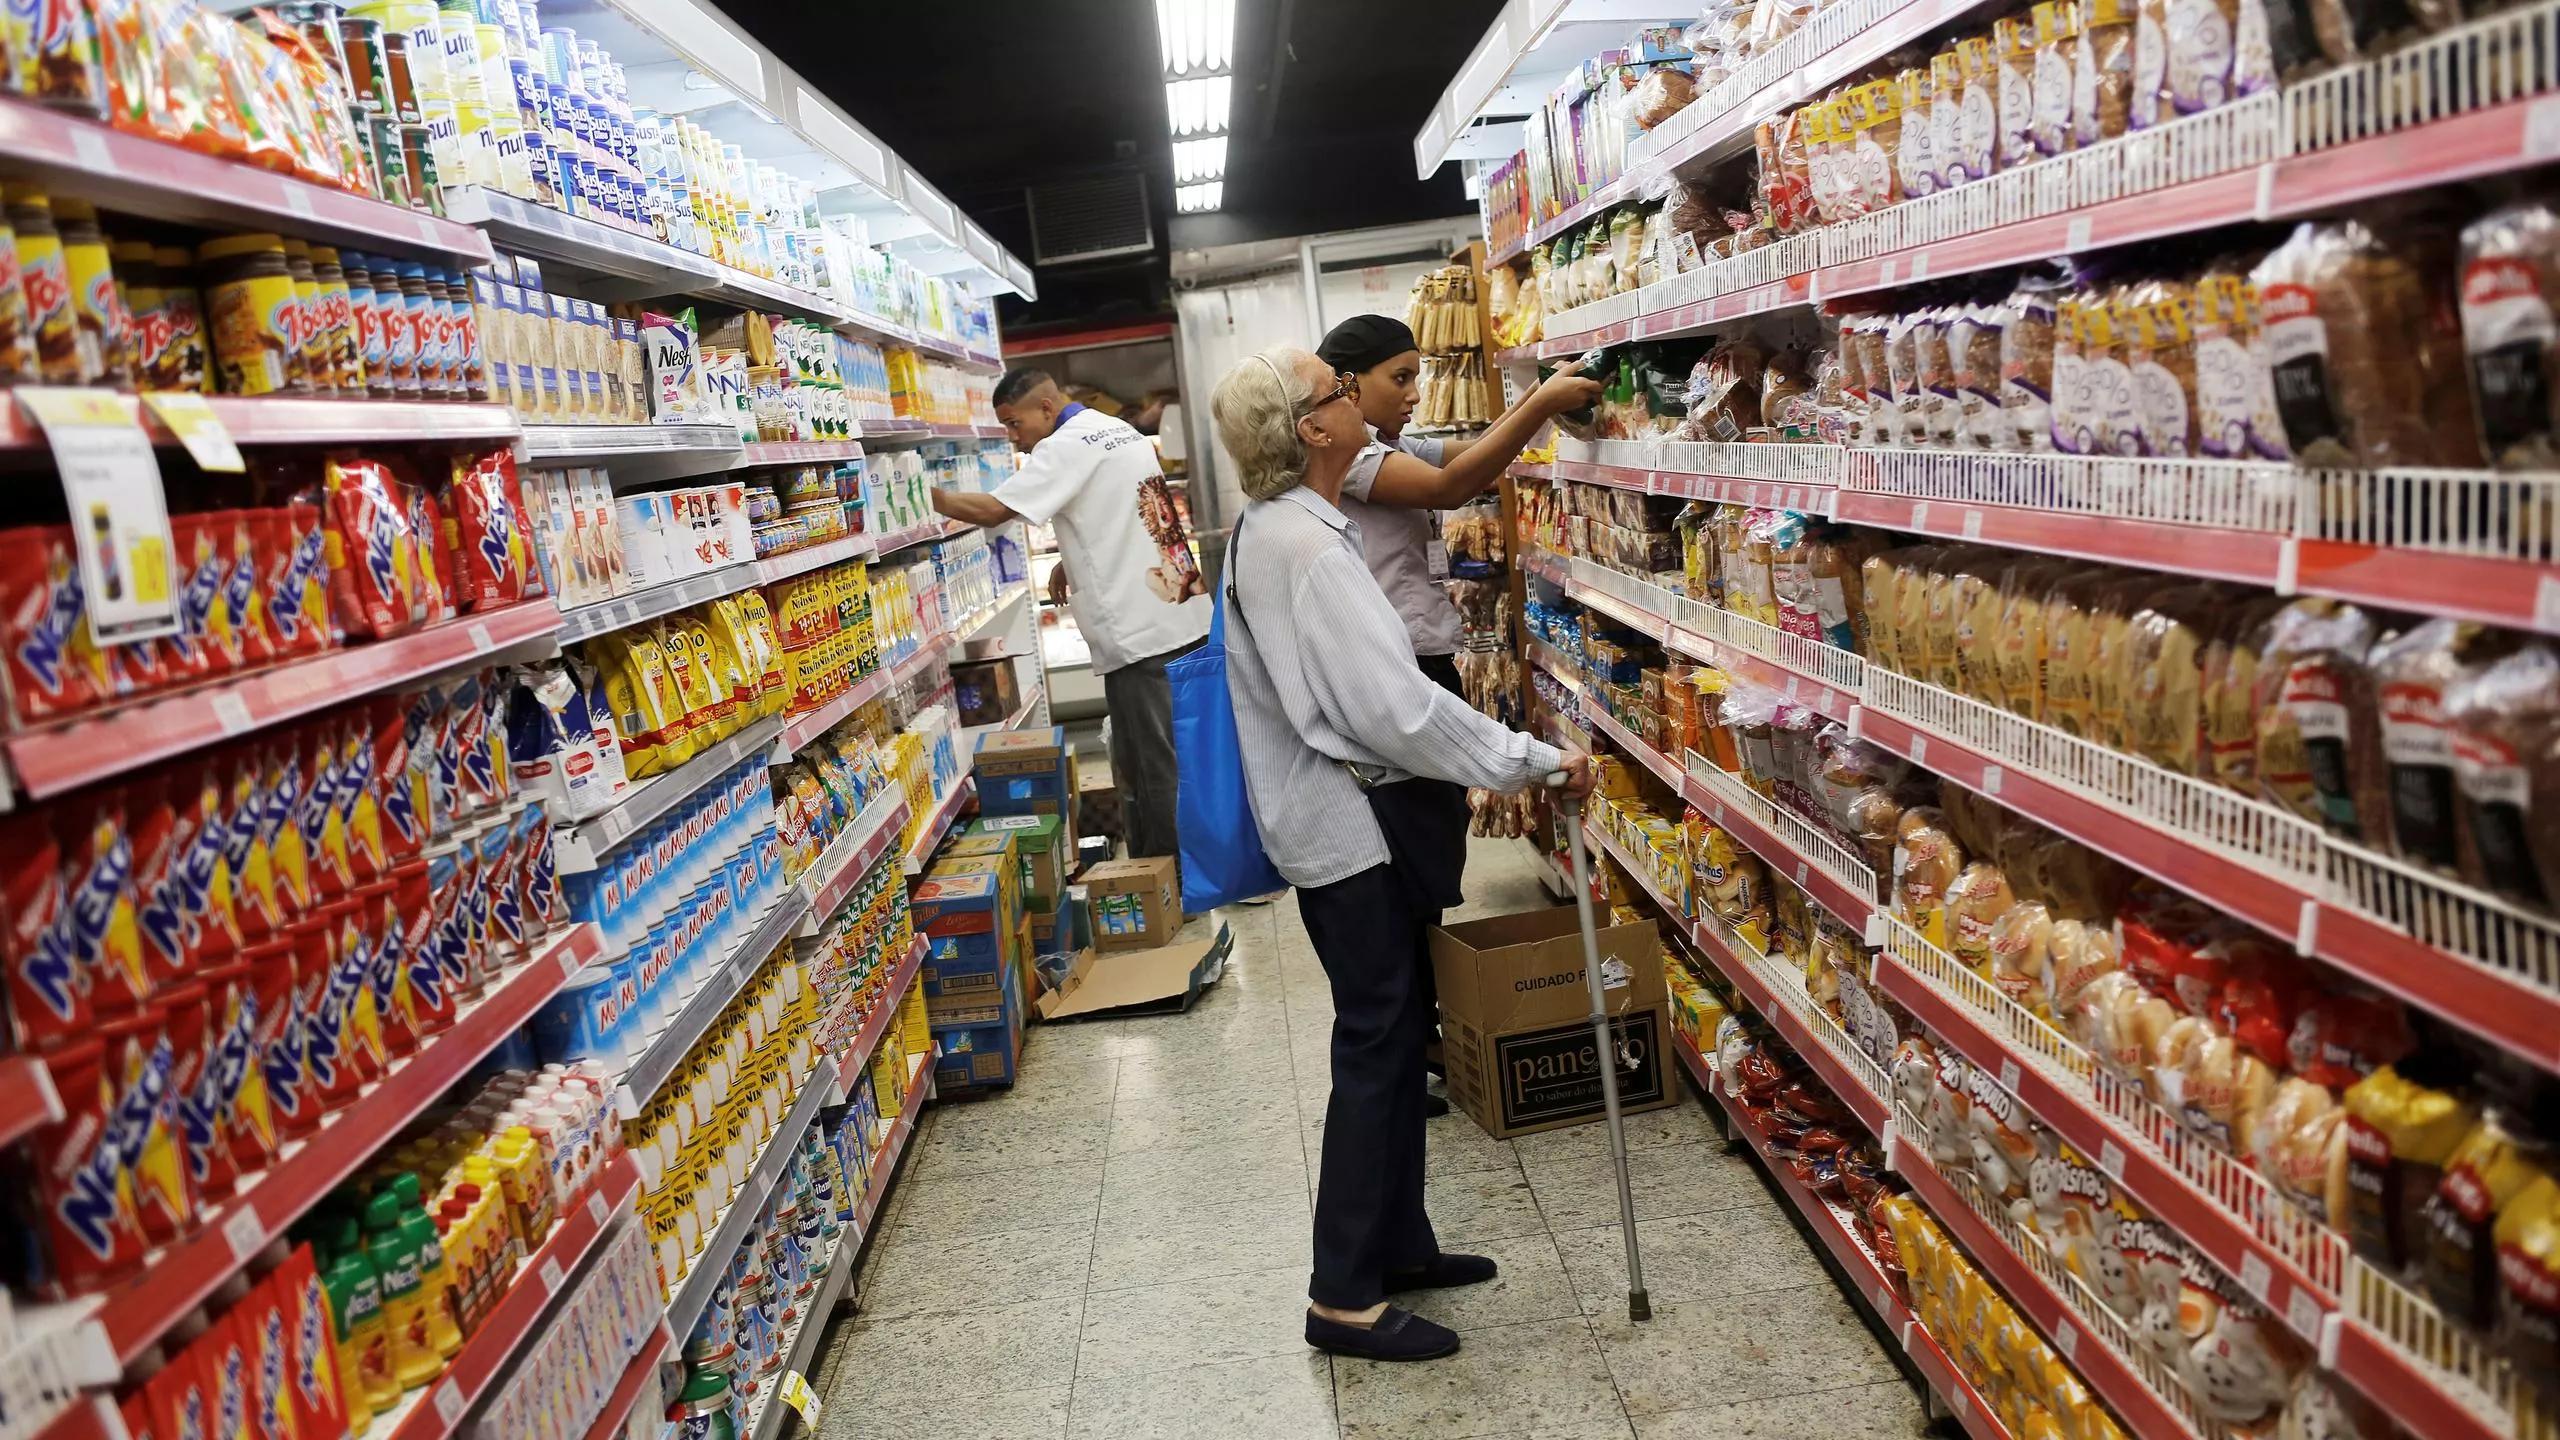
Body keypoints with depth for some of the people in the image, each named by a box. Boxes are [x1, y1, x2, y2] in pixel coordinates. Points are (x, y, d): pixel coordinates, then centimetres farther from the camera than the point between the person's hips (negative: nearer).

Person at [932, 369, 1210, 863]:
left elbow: (993, 509, -18)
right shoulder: (1120, 431, 17)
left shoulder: (1068, 447, -11)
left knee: (1156, 772, -1)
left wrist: (929, 497, -5)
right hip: (1186, 619, 9)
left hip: (1142, 637, -9)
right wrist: (1072, 558, 16)